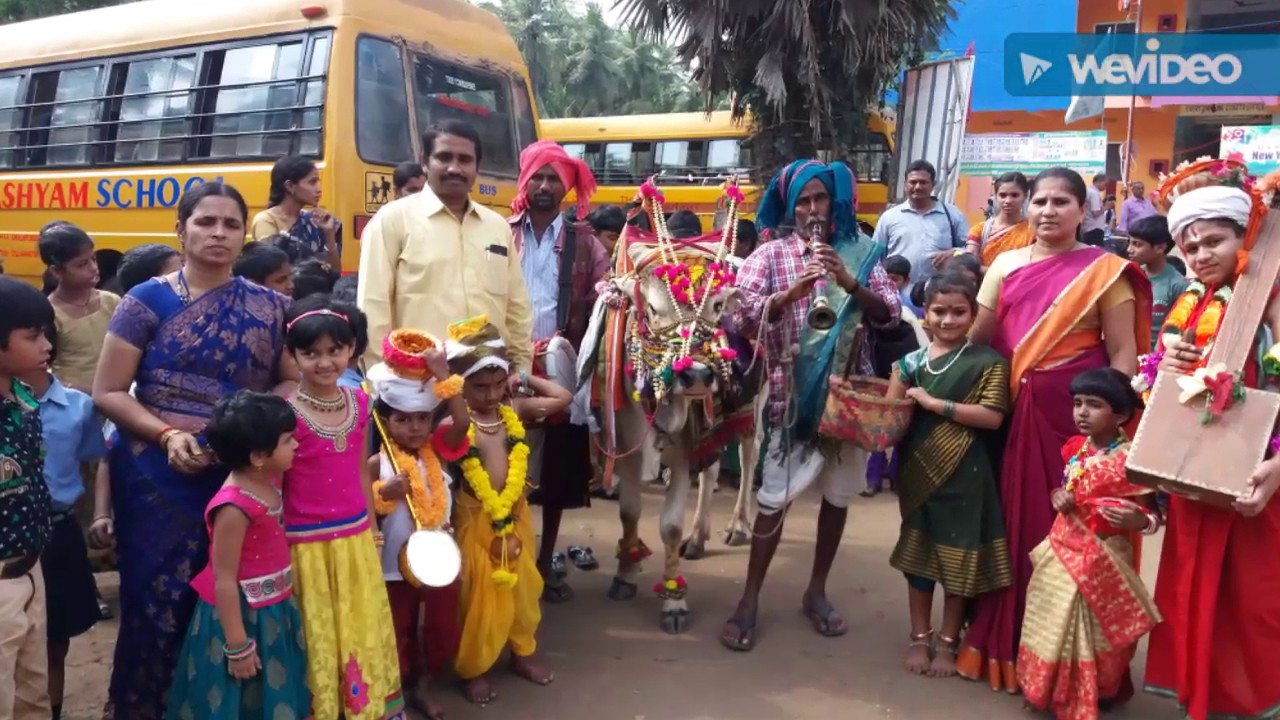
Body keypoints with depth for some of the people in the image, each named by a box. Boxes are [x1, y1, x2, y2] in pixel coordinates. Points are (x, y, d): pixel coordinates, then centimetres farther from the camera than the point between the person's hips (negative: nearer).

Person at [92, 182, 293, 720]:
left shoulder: (269, 306, 5)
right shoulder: (149, 300, -2)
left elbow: (293, 383, 7)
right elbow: (107, 393, -3)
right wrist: (167, 435, -17)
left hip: (242, 477, 2)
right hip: (159, 478, -2)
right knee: (158, 601, 5)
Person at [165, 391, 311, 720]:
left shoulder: (269, 481, -2)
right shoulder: (234, 507, -28)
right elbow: (224, 581, -22)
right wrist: (237, 645, -19)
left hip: (272, 612, 8)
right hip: (242, 617, -8)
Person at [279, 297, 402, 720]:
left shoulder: (359, 403, 1)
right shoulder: (287, 413, -15)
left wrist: (371, 527, 14)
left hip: (356, 538, 5)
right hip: (308, 543, -5)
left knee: (362, 631, 19)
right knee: (317, 637, 11)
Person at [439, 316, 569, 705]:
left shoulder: (515, 410, -2)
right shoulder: (458, 422, -18)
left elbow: (563, 397, 3)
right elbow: (455, 429, -43)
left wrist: (527, 379, 2)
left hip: (516, 515, 5)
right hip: (476, 520, -5)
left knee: (523, 586, 19)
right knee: (480, 595, 7)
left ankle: (523, 653, 40)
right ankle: (474, 668, 26)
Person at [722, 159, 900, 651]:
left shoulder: (860, 252, 5)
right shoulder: (772, 253, -1)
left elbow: (889, 315, -3)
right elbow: (739, 318, -12)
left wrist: (849, 282, -18)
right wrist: (792, 293, -26)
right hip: (793, 391, -3)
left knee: (838, 493, 13)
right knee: (775, 496, -1)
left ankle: (816, 592, 29)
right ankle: (749, 599, 12)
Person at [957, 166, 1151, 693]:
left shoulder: (1104, 270, -1)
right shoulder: (1006, 265, 9)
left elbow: (1123, 352, -3)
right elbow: (977, 337, 9)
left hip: (1077, 409, -3)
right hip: (1015, 407, 3)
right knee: (1015, 517, 10)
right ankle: (1004, 642, 26)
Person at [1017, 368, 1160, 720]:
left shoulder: (1130, 459, -18)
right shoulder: (1075, 449, 3)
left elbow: (1152, 514, -14)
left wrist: (1139, 521, -35)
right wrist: (1059, 497, -3)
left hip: (1100, 562, -7)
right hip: (1063, 550, 7)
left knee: (1090, 632, 5)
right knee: (1056, 626, 18)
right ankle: (1050, 691, 35)